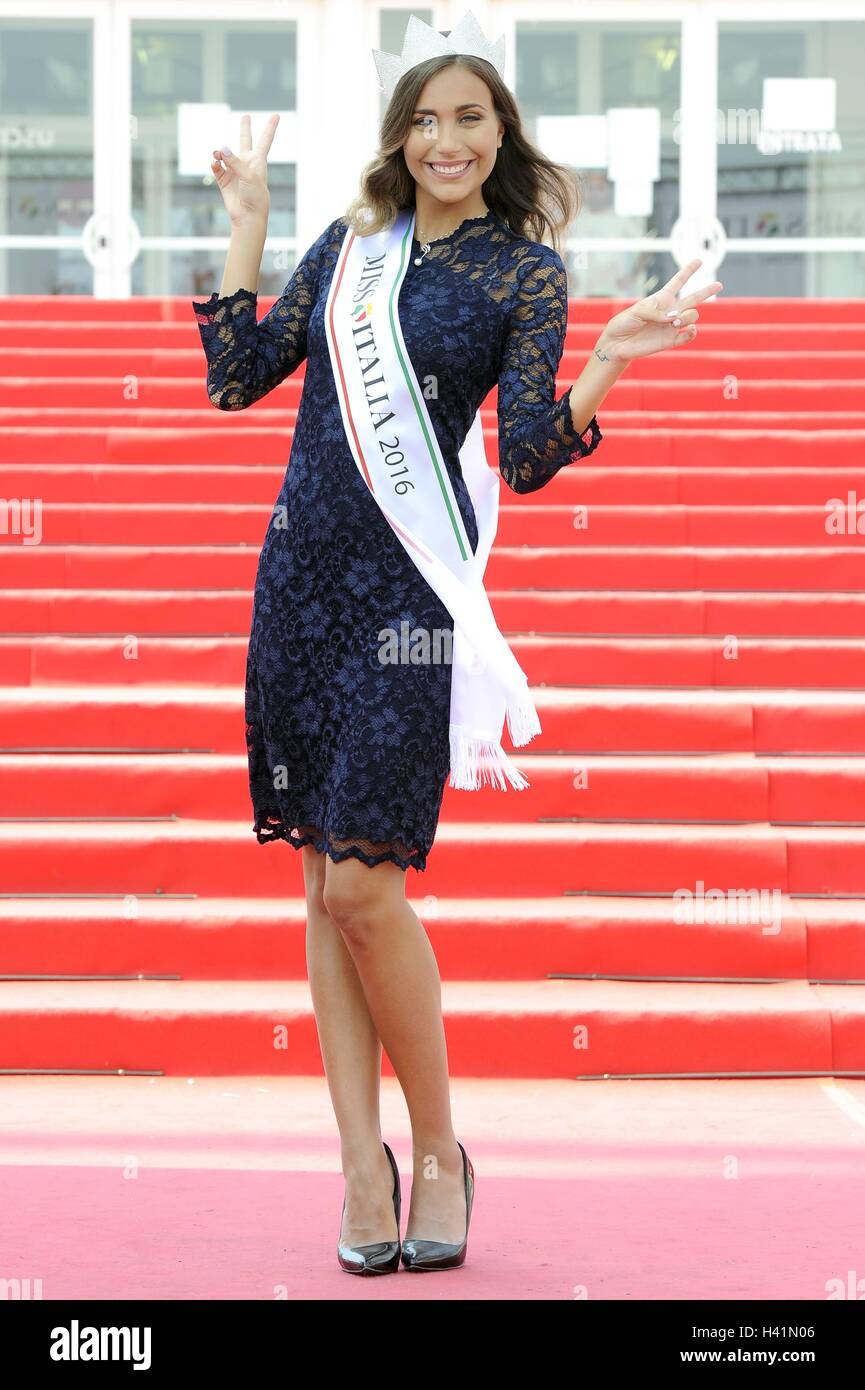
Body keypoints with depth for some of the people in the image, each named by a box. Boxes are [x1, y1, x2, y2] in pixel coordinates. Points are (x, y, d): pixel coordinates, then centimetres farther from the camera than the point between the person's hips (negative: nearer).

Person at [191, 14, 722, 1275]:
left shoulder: (526, 273, 1)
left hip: (413, 585, -5)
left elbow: (526, 463, -5)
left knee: (362, 881, -11)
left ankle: (439, 1147, 7)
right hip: (301, 568, 5)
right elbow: (237, 378, 10)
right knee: (323, 880, 4)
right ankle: (363, 1163, 10)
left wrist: (607, 362, -19)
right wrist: (246, 225, 10)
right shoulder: (347, 245, 13)